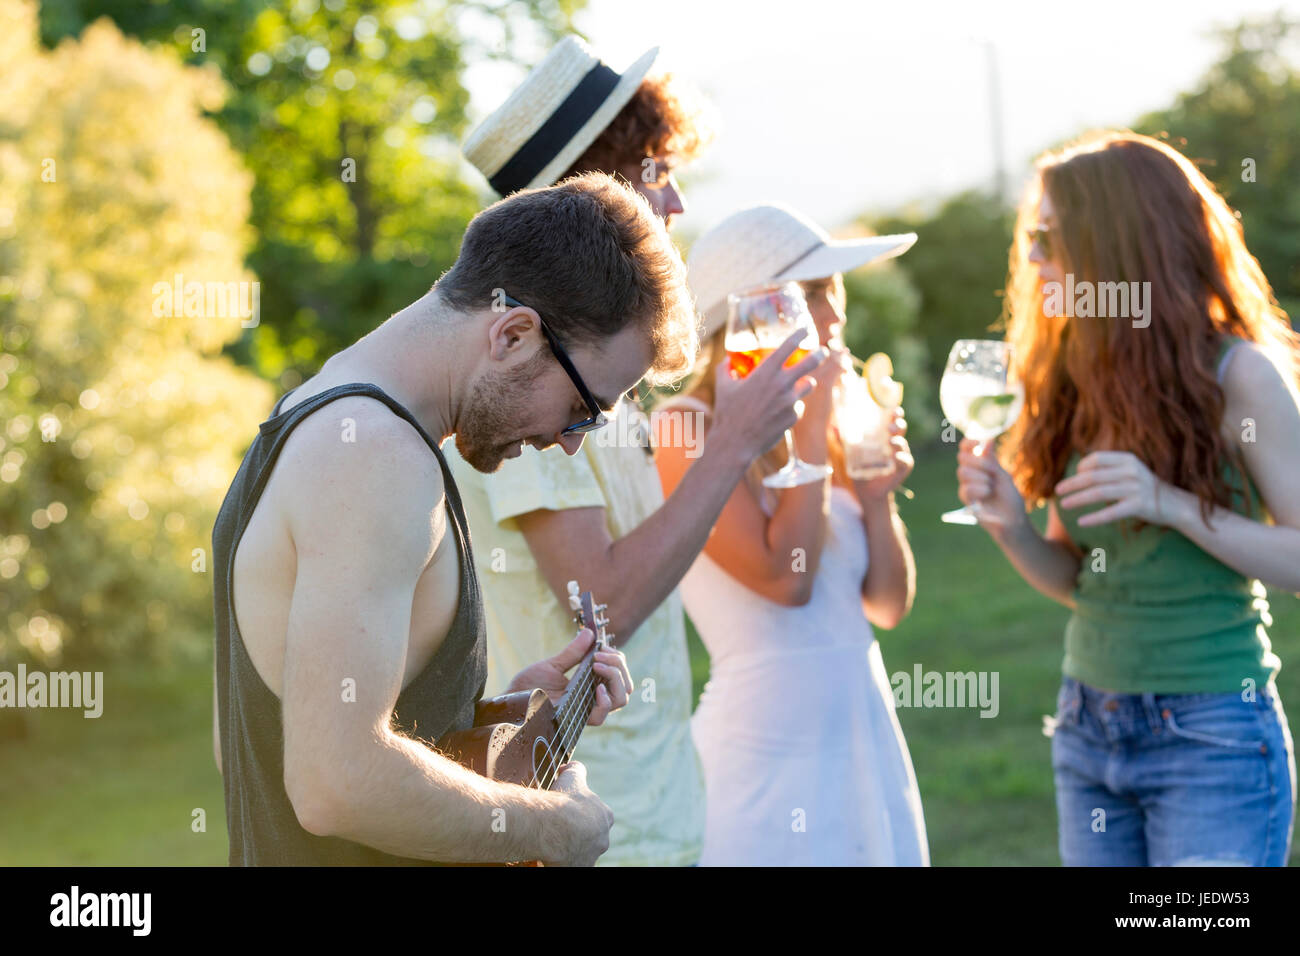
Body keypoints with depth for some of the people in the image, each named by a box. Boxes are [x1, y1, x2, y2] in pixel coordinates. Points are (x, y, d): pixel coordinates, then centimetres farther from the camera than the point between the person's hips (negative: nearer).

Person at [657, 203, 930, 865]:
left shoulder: (827, 433, 10)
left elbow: (889, 605, 12)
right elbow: (784, 577, -19)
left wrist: (877, 499, -4)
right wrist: (814, 428, -13)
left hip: (868, 748, 7)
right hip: (768, 754, -6)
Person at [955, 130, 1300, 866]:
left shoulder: (1239, 373, -10)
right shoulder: (1079, 378, 6)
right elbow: (1077, 580, 11)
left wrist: (1173, 506, -23)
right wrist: (1012, 528, -9)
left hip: (1210, 740, -5)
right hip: (1089, 727, 6)